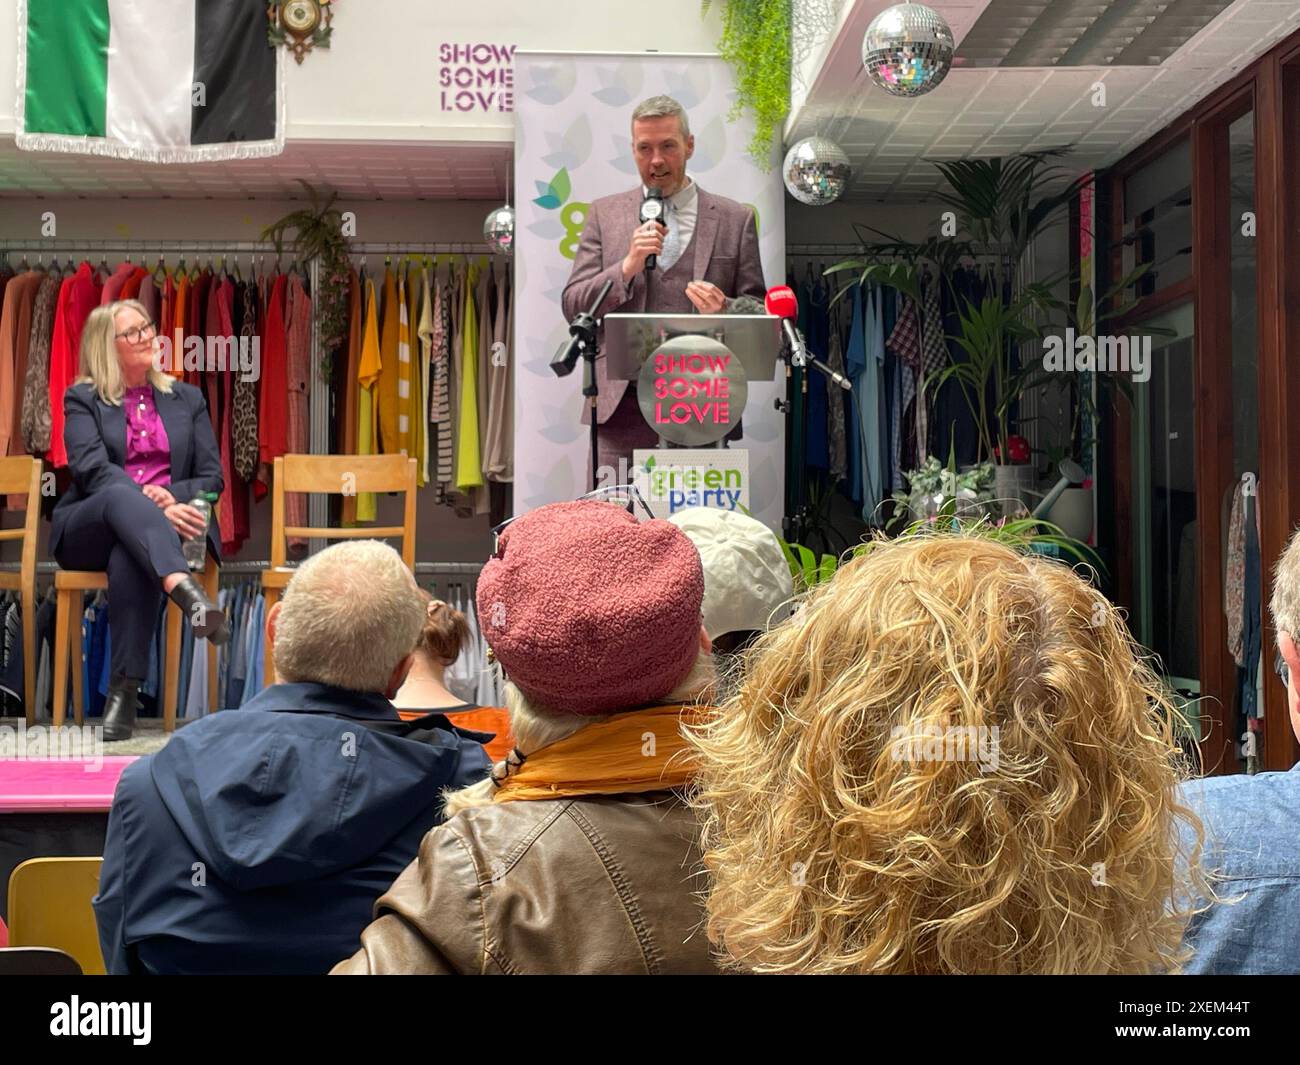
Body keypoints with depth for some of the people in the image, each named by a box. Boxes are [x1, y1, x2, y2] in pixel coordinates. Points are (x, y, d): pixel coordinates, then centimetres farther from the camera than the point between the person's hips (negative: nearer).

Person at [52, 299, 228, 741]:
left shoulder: (187, 399, 18)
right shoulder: (83, 400, 10)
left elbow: (212, 478, 11)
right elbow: (91, 470, -8)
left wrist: (173, 496, -12)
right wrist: (150, 507, -25)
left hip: (169, 521, 1)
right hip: (87, 530, -1)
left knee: (130, 554, -37)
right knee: (121, 495, -37)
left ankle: (124, 689, -39)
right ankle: (186, 590, -62)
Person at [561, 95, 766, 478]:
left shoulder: (735, 219, 10)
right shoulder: (604, 213, 12)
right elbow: (573, 306, 6)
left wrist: (724, 310, -13)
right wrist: (627, 266, -10)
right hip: (624, 407, 0)